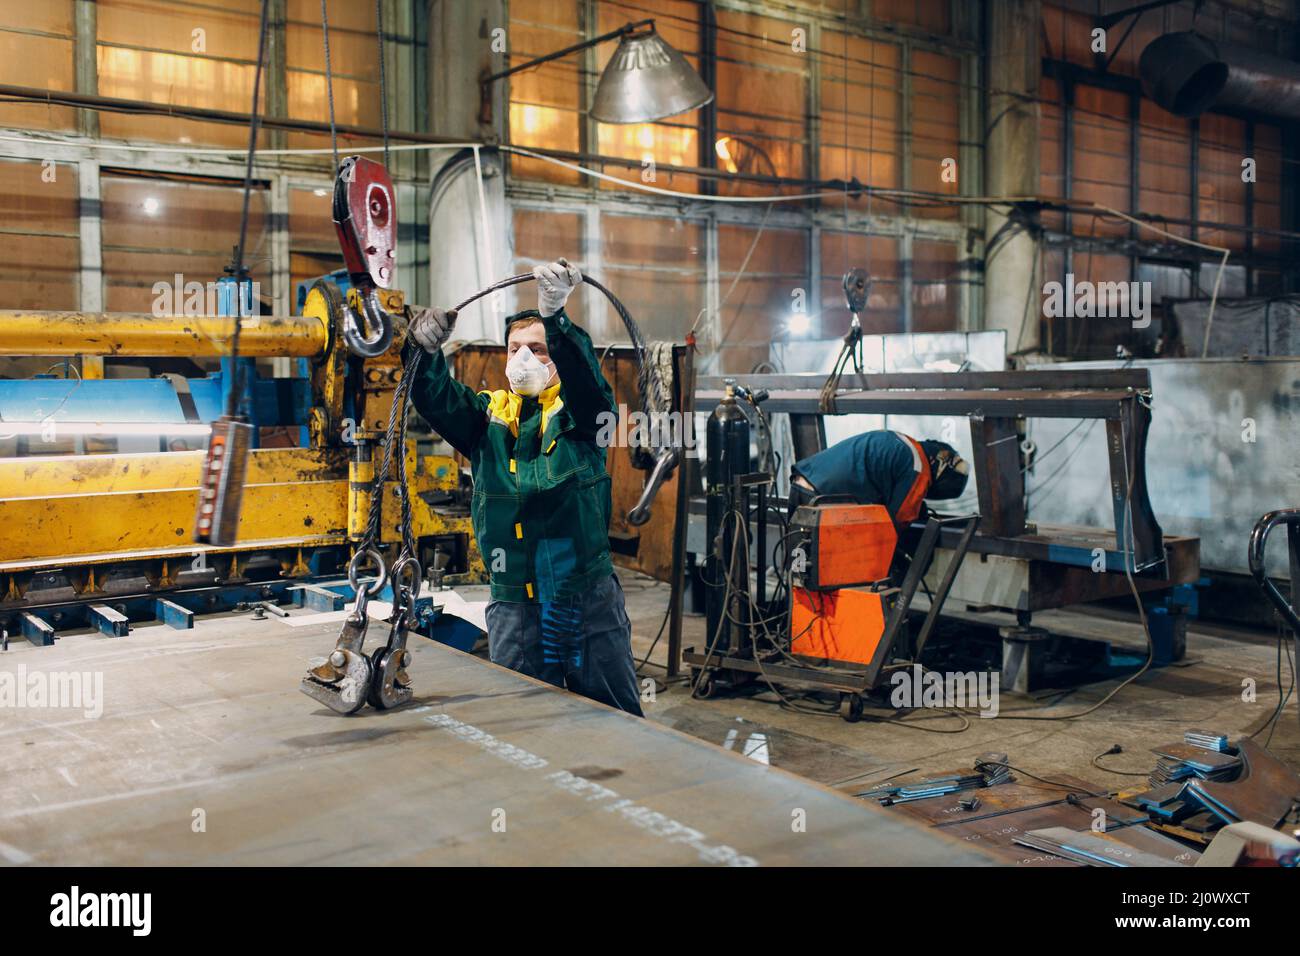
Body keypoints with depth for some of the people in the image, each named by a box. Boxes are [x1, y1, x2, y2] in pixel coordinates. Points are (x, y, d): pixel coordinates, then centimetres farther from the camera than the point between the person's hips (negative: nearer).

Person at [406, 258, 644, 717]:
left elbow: (585, 375, -19)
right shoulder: (487, 416, 9)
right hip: (514, 600, 2)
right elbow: (434, 399, -5)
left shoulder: (578, 411, 1)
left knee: (616, 717, 8)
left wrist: (556, 317, -35)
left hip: (589, 593, -2)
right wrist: (427, 350, -25)